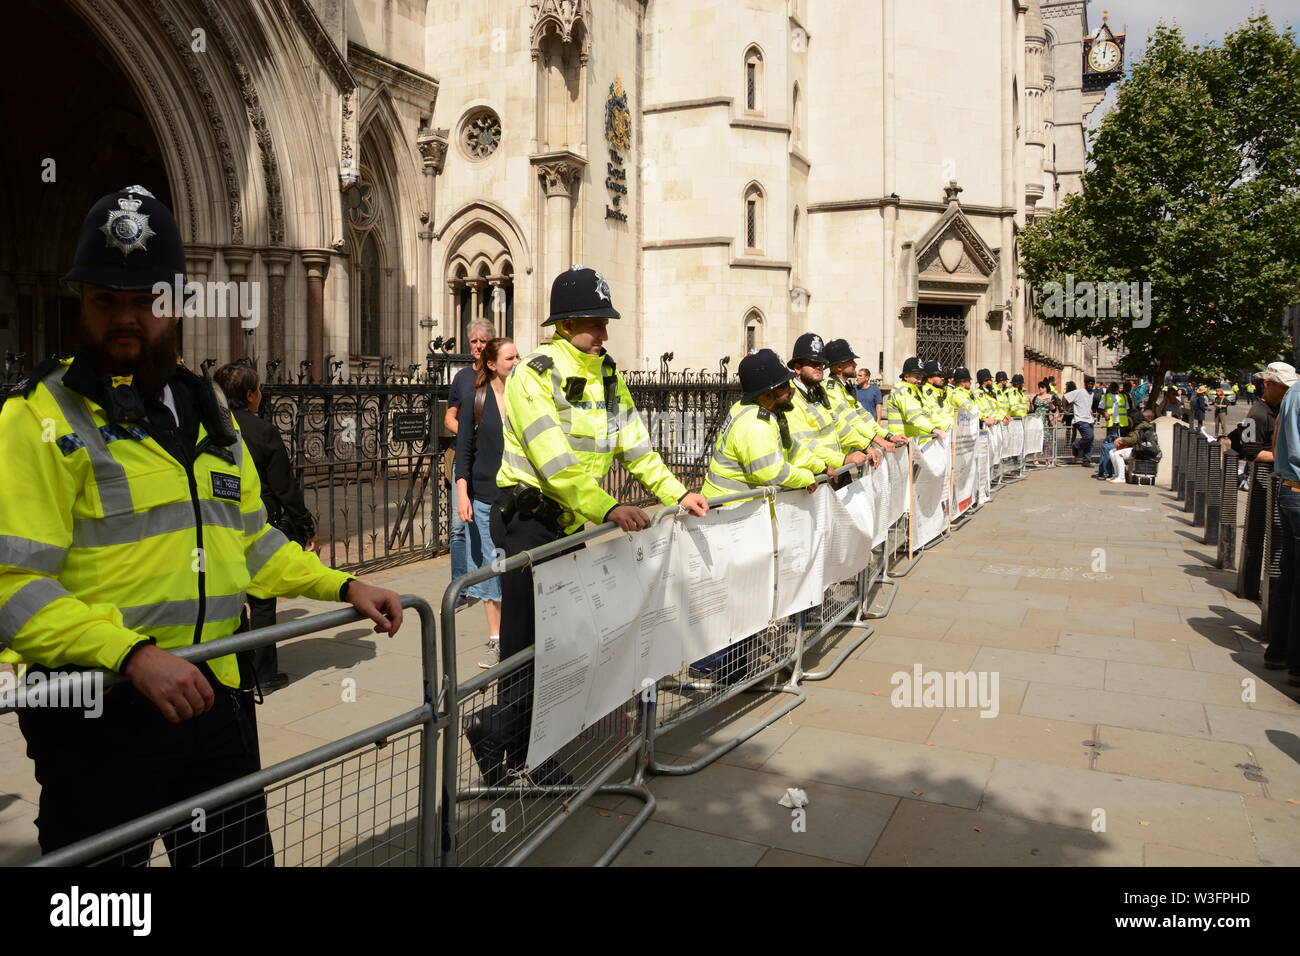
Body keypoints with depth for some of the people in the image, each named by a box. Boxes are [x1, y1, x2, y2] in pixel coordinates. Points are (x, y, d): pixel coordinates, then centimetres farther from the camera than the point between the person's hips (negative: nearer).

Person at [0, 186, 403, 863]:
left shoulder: (207, 409, 12)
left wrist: (342, 586, 10)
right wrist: (132, 653, -29)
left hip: (215, 699, 6)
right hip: (97, 717, -6)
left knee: (243, 859, 20)